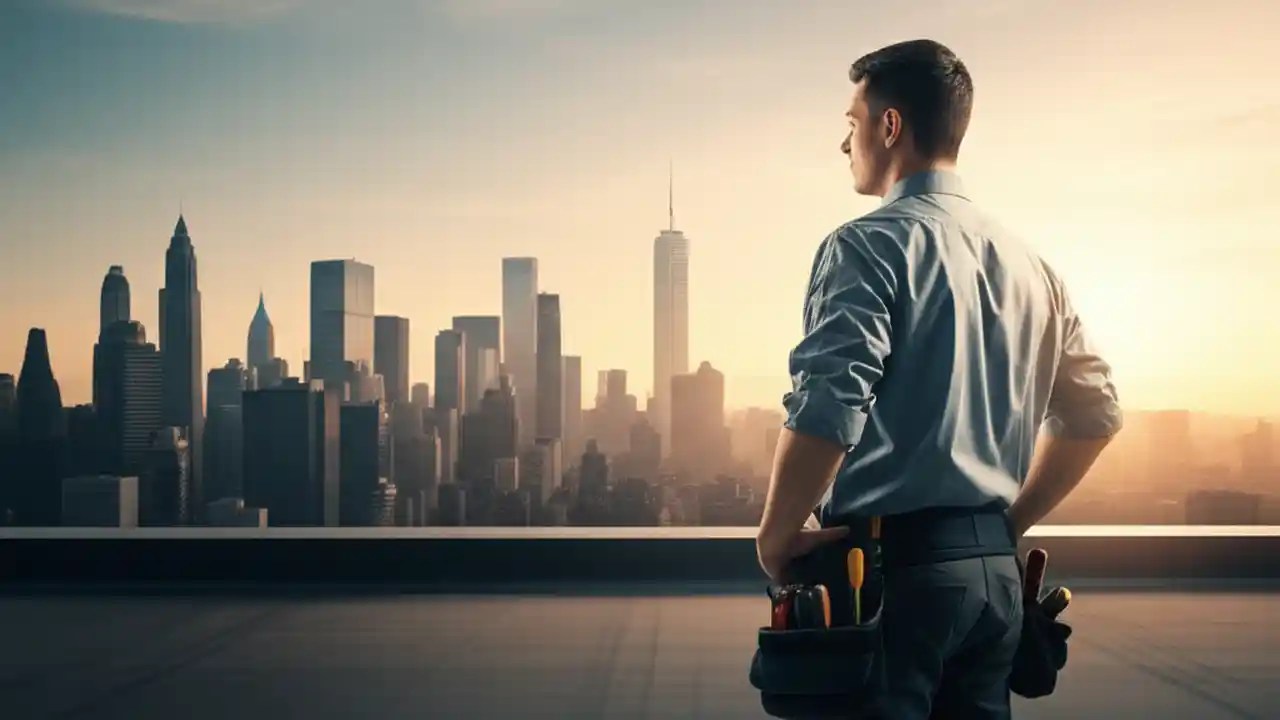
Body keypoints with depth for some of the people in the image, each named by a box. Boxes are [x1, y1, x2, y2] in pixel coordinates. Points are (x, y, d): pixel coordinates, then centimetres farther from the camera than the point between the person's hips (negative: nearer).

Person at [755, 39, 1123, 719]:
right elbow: (1096, 412, 18)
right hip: (994, 568, 7)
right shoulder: (1028, 264, 12)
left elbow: (826, 412, -21)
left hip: (888, 561, -7)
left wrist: (775, 538, -9)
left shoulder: (869, 245, -10)